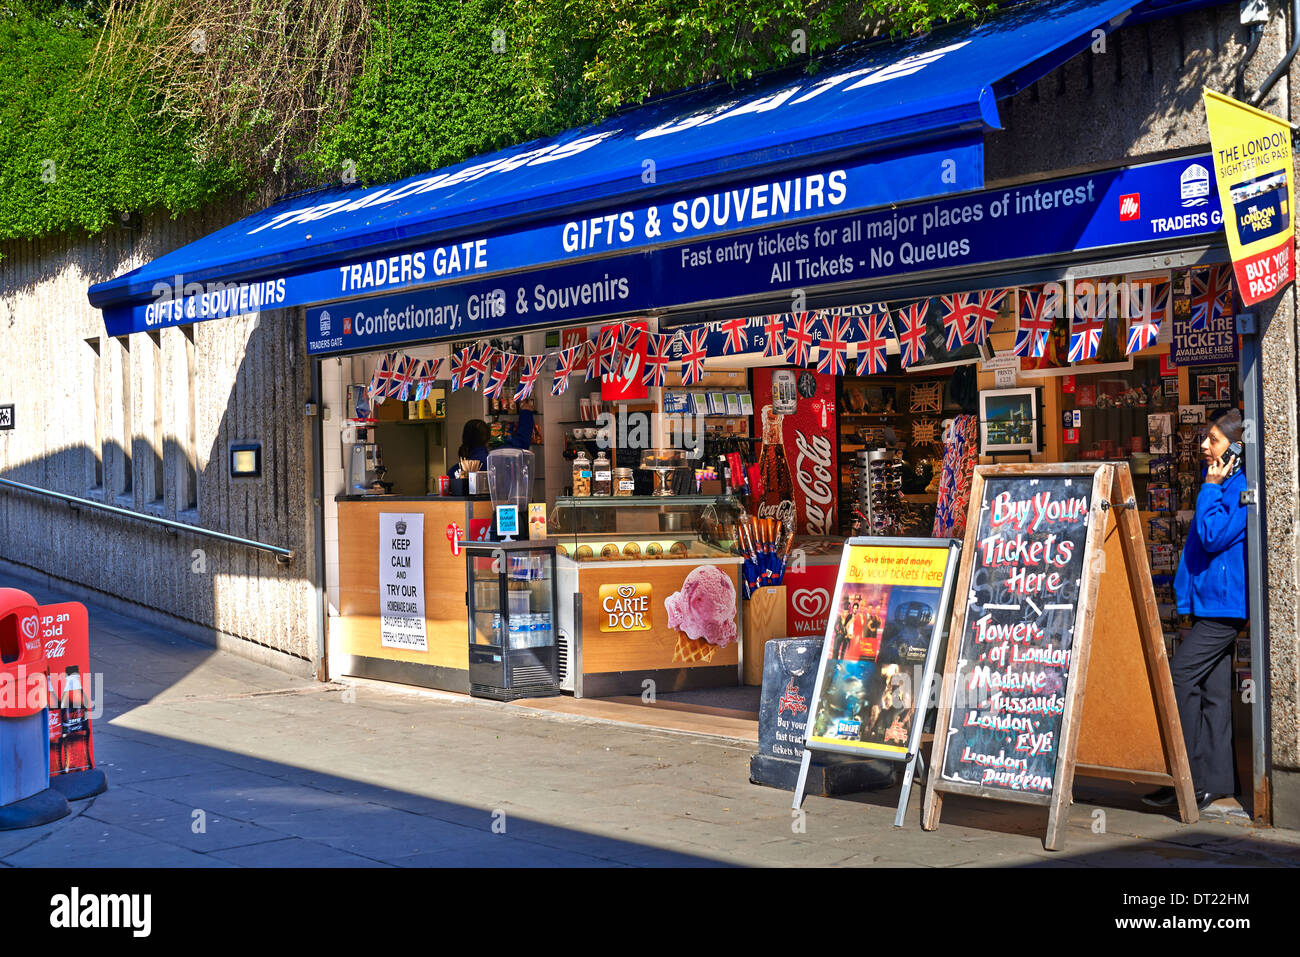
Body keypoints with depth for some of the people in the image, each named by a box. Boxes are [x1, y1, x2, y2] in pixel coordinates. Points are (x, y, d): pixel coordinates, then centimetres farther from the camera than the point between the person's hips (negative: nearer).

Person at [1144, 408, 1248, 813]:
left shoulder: (1241, 487, -14)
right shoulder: (1224, 485, 17)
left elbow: (1212, 537, -20)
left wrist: (1211, 488, -14)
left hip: (1223, 604, -10)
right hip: (1211, 602, 10)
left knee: (1180, 676, -13)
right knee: (1212, 689, 9)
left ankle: (1189, 777, -9)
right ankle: (1216, 782, 12)